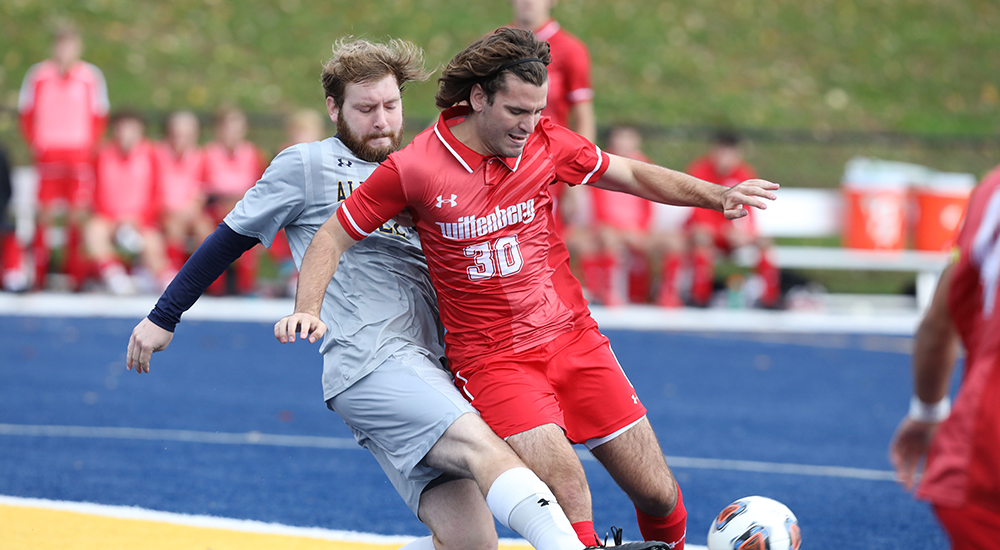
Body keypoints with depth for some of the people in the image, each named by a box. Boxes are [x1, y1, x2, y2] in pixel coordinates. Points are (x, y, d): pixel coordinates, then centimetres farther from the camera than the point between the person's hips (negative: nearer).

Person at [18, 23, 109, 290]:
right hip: (48, 154, 0)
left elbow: (99, 117, 9)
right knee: (46, 213, -3)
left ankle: (75, 274, 3)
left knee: (78, 213, -3)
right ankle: (38, 275, 2)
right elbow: (26, 114, 10)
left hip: (80, 154, 0)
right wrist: (35, 144, 1)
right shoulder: (38, 75, 5)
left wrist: (92, 145, 0)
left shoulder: (91, 76, 4)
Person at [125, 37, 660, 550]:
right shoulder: (306, 166, 8)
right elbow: (230, 239, 13)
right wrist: (163, 317, 15)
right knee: (487, 451, -29)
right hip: (366, 359, -6)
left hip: (426, 370, 6)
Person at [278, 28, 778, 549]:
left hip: (574, 339, 4)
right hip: (491, 358, -4)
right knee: (567, 493, -25)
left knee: (659, 496, 4)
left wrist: (717, 195, 1)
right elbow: (332, 237, -2)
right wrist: (308, 309, -16)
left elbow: (632, 174, 12)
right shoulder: (414, 168, -12)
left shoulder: (544, 141, -2)